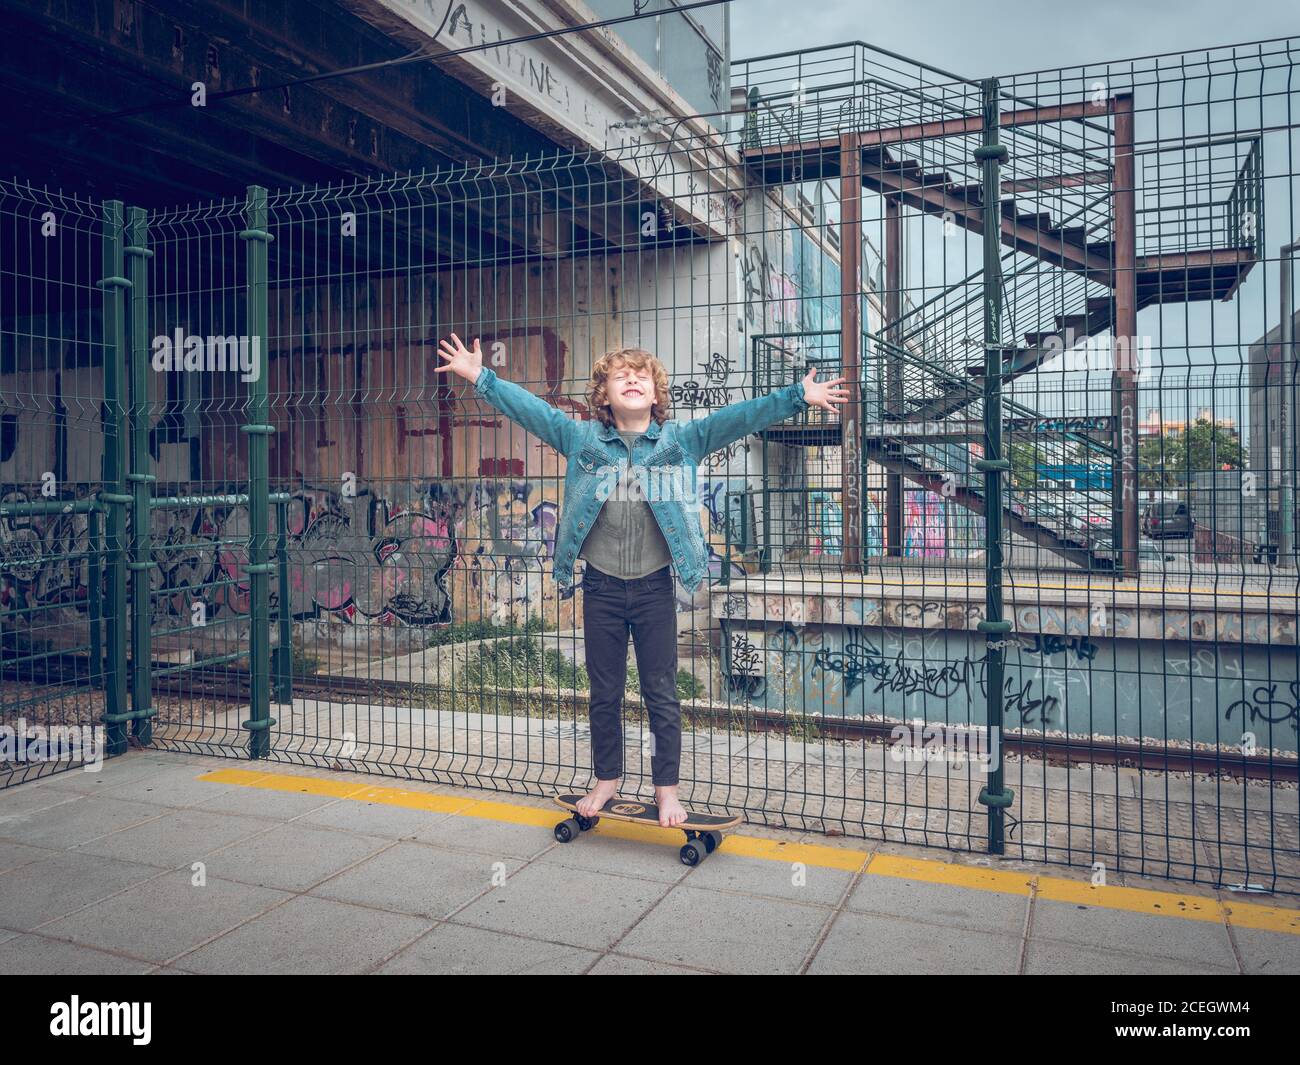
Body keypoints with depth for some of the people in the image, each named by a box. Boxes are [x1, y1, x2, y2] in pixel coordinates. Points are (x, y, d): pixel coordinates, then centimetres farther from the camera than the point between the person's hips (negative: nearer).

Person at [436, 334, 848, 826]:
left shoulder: (681, 440, -1)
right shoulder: (582, 438, 1)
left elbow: (740, 417, -9)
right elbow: (531, 409, -1)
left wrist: (797, 397, -17)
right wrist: (481, 378, -10)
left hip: (654, 587, -1)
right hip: (601, 587, 1)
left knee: (662, 693, 7)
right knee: (604, 692, 13)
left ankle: (667, 788, 21)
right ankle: (607, 779, 31)